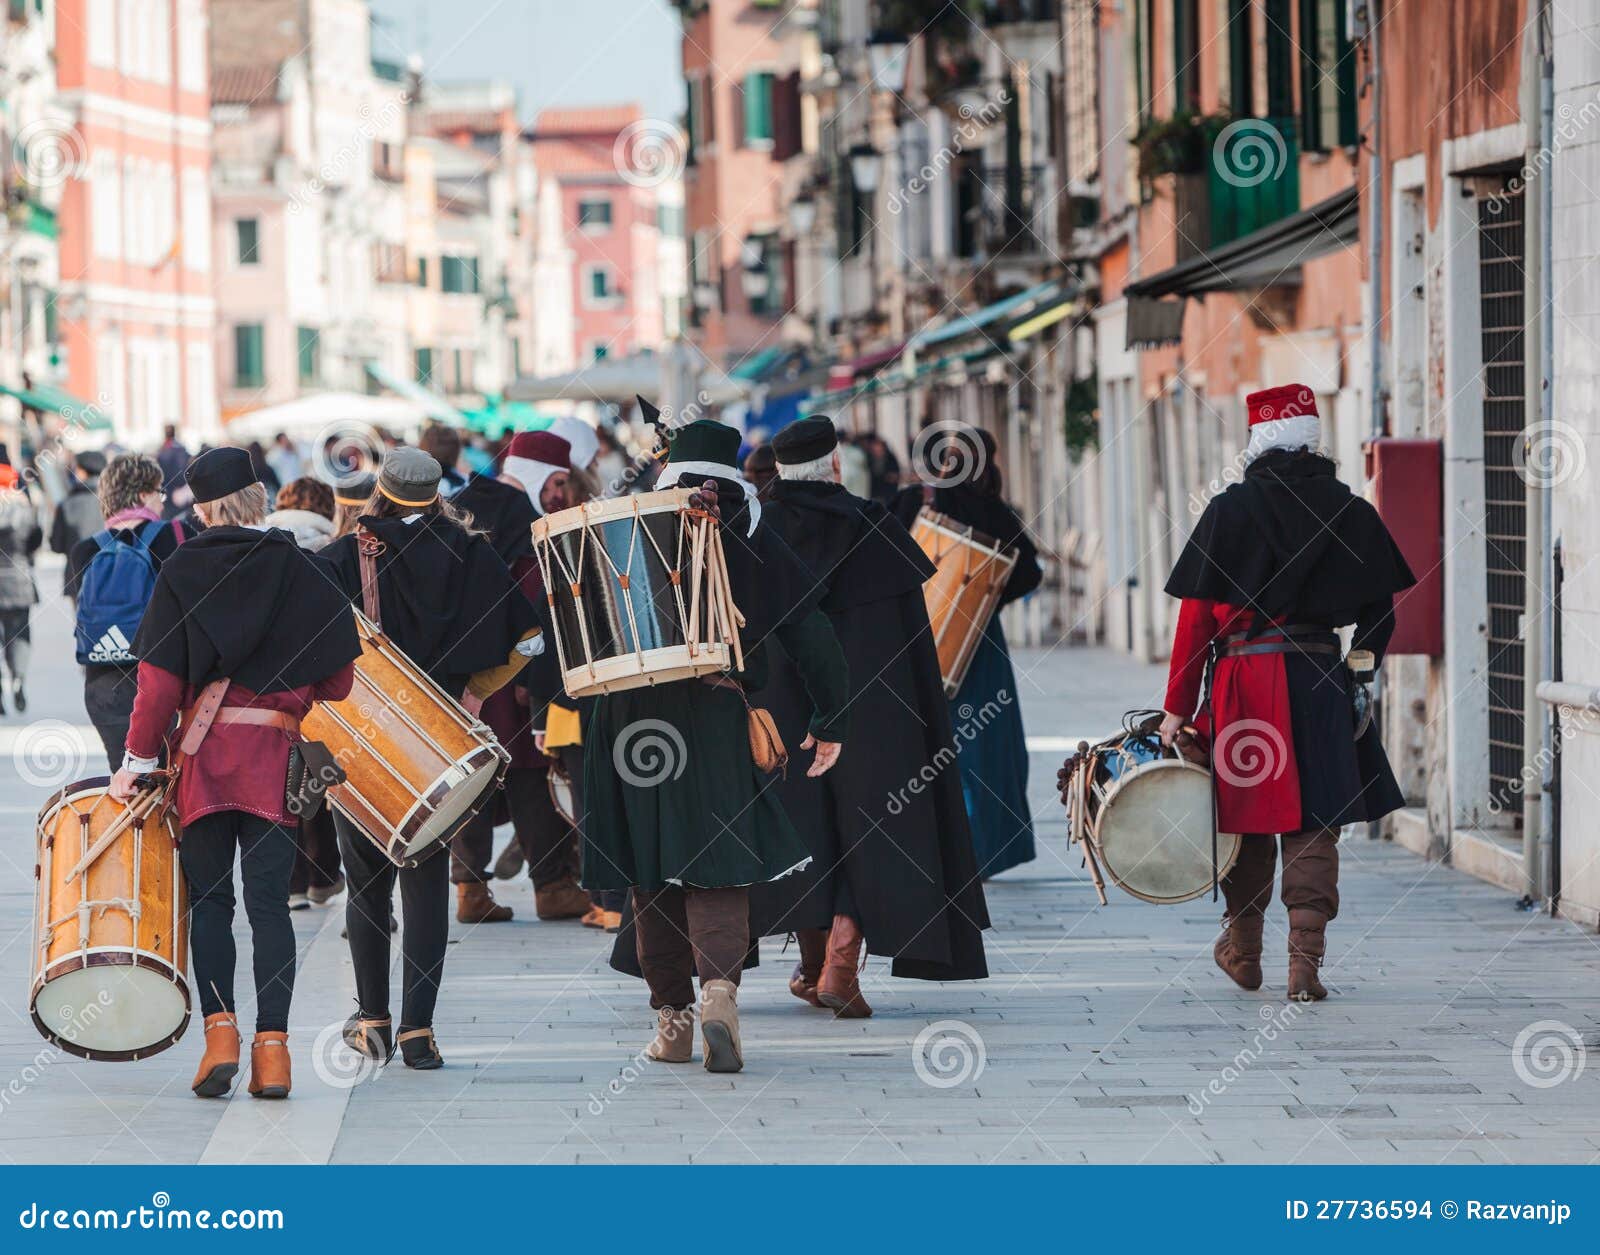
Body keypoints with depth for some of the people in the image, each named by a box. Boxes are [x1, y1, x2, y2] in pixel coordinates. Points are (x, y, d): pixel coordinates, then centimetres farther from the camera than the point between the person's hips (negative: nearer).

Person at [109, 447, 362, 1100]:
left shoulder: (182, 570, 0)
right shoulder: (302, 573, 5)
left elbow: (160, 677, -4)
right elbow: (338, 678, 4)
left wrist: (138, 758, 0)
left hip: (203, 752, -1)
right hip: (277, 753, 1)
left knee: (209, 898, 6)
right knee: (268, 900, 2)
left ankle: (219, 1031, -7)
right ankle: (272, 1047, -5)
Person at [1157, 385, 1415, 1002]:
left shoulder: (1231, 509, -4)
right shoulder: (1352, 512, 3)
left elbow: (1196, 615, -5)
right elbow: (1380, 611, 8)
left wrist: (1177, 708, -1)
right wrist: (1358, 674, 23)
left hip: (1245, 680, -1)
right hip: (1322, 677, 1)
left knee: (1248, 816, 12)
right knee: (1313, 824, 4)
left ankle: (1242, 951, 27)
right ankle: (1305, 963, -4)